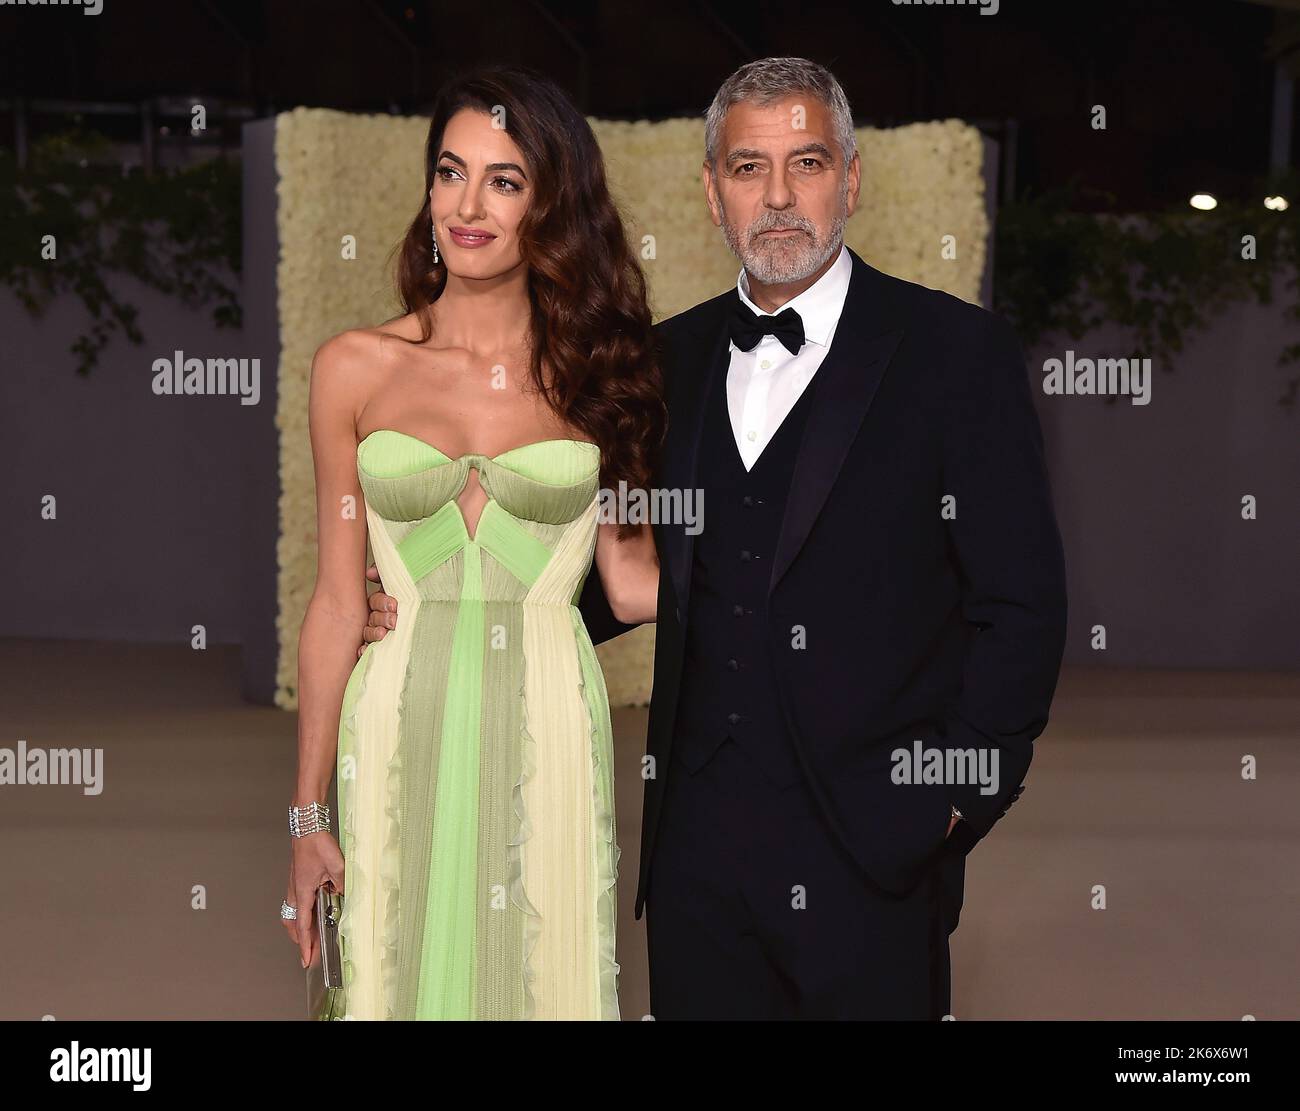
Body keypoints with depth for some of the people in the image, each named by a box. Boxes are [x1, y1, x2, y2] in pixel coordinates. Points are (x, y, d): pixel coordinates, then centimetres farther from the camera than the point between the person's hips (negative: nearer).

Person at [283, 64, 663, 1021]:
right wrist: (308, 814, 3)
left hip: (546, 735, 0)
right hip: (399, 734, 0)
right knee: (403, 975, 9)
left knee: (543, 978, 9)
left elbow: (632, 581, 2)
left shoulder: (596, 368, 3)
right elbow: (338, 606, 3)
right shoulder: (356, 368, 2)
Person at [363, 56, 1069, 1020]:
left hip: (867, 855, -4)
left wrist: (955, 800, -10)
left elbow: (1020, 606, -4)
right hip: (696, 838, 4)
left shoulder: (958, 351, -3)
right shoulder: (671, 358, 11)